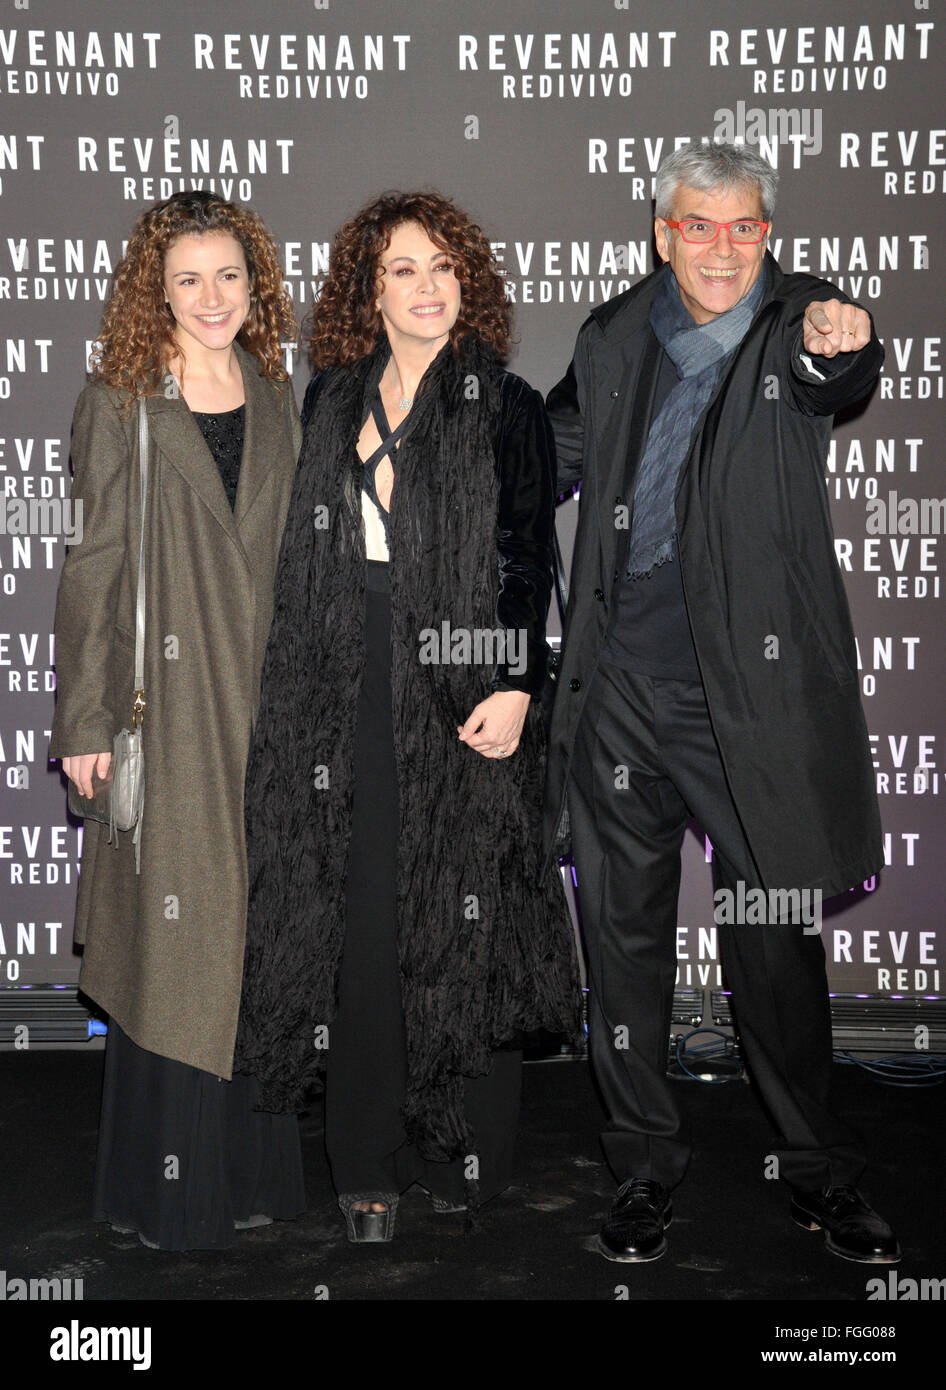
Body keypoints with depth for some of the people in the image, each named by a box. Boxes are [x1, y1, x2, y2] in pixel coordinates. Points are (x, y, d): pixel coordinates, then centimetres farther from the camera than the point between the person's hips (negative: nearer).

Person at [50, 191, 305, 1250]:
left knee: (253, 924, 9)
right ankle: (168, 1183, 17)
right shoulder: (119, 401, -2)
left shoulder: (273, 401, 11)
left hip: (262, 699, 4)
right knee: (170, 927, 1)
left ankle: (251, 1163, 24)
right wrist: (85, 720, -9)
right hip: (164, 703, -4)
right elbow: (92, 565, -5)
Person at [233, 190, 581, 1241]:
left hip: (461, 690, -3)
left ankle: (463, 1152, 17)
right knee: (357, 913, 2)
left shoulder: (503, 405, 4)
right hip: (346, 689, 3)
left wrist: (516, 685, -14)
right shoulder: (332, 402, 14)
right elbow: (306, 557, 14)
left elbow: (529, 556, -3)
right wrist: (300, 685, 8)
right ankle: (369, 1163, 14)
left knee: (461, 915, 2)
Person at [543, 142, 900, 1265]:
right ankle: (645, 1162, 27)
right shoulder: (615, 337, 9)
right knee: (624, 931, 10)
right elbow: (553, 455, 21)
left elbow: (839, 384, -24)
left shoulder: (798, 323, -1)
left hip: (748, 693, -3)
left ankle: (816, 1170, 25)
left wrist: (834, 351, -46)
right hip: (619, 687, 3)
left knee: (776, 939, 5)